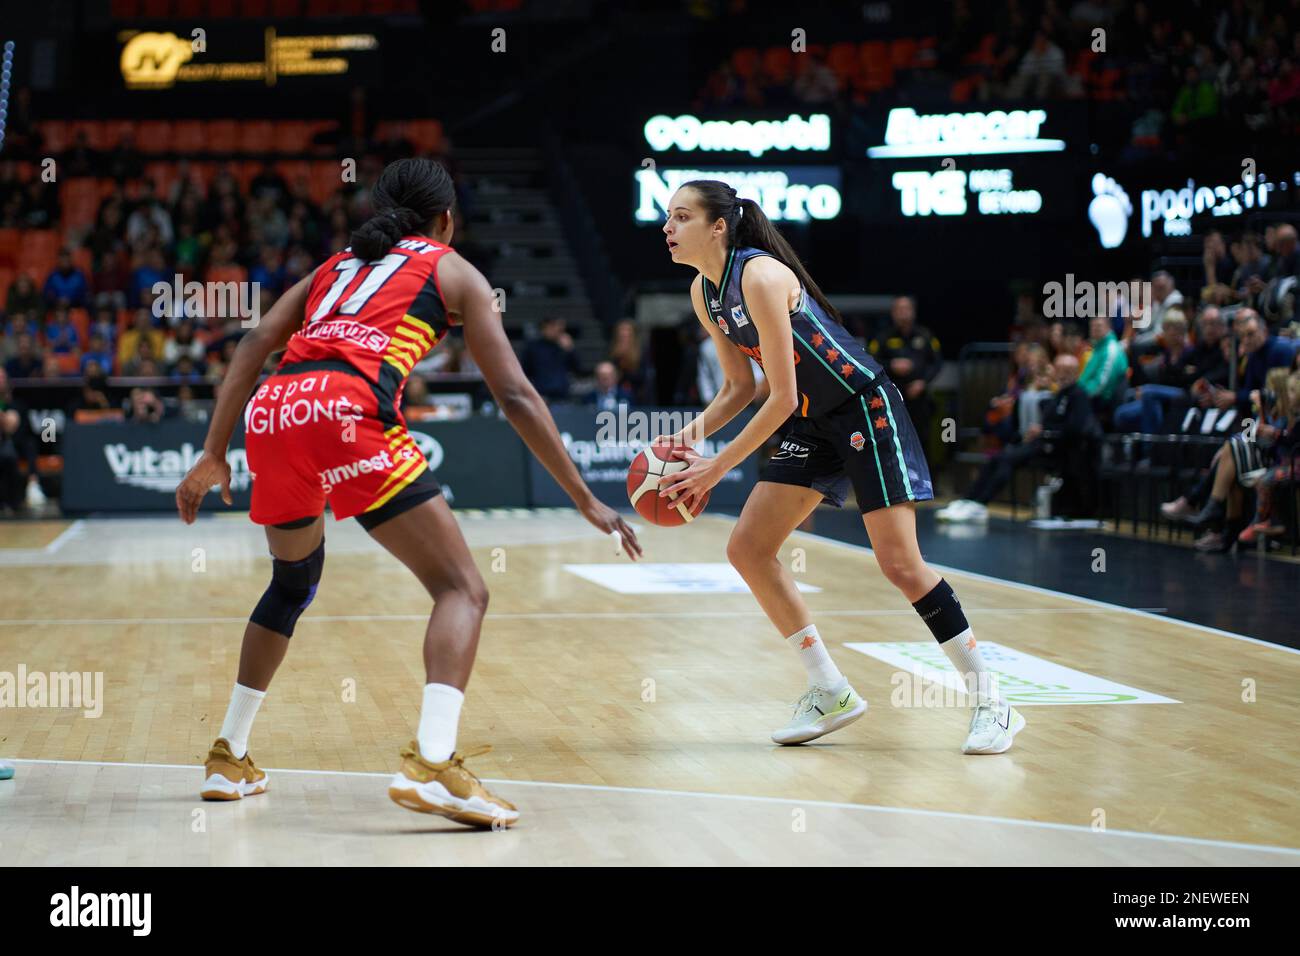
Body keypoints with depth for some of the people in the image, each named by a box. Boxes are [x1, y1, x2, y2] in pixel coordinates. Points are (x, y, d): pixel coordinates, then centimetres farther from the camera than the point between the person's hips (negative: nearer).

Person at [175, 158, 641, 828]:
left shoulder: (337, 264, 32)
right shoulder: (453, 272, 20)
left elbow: (255, 344, 18)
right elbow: (515, 396, 11)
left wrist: (214, 455, 17)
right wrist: (586, 501, 13)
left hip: (272, 413, 6)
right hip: (347, 410, -6)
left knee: (293, 582, 30)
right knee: (462, 589, -1)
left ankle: (229, 760, 33)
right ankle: (431, 763, -22)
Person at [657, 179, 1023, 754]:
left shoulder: (760, 277, -24)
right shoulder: (705, 294, 3)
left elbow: (782, 398, -24)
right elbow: (740, 386, 12)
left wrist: (717, 468, -21)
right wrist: (698, 430, -7)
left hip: (866, 409, -9)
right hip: (813, 425, 9)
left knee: (899, 562, -14)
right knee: (747, 549, 2)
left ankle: (992, 705, -3)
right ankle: (830, 693, 11)